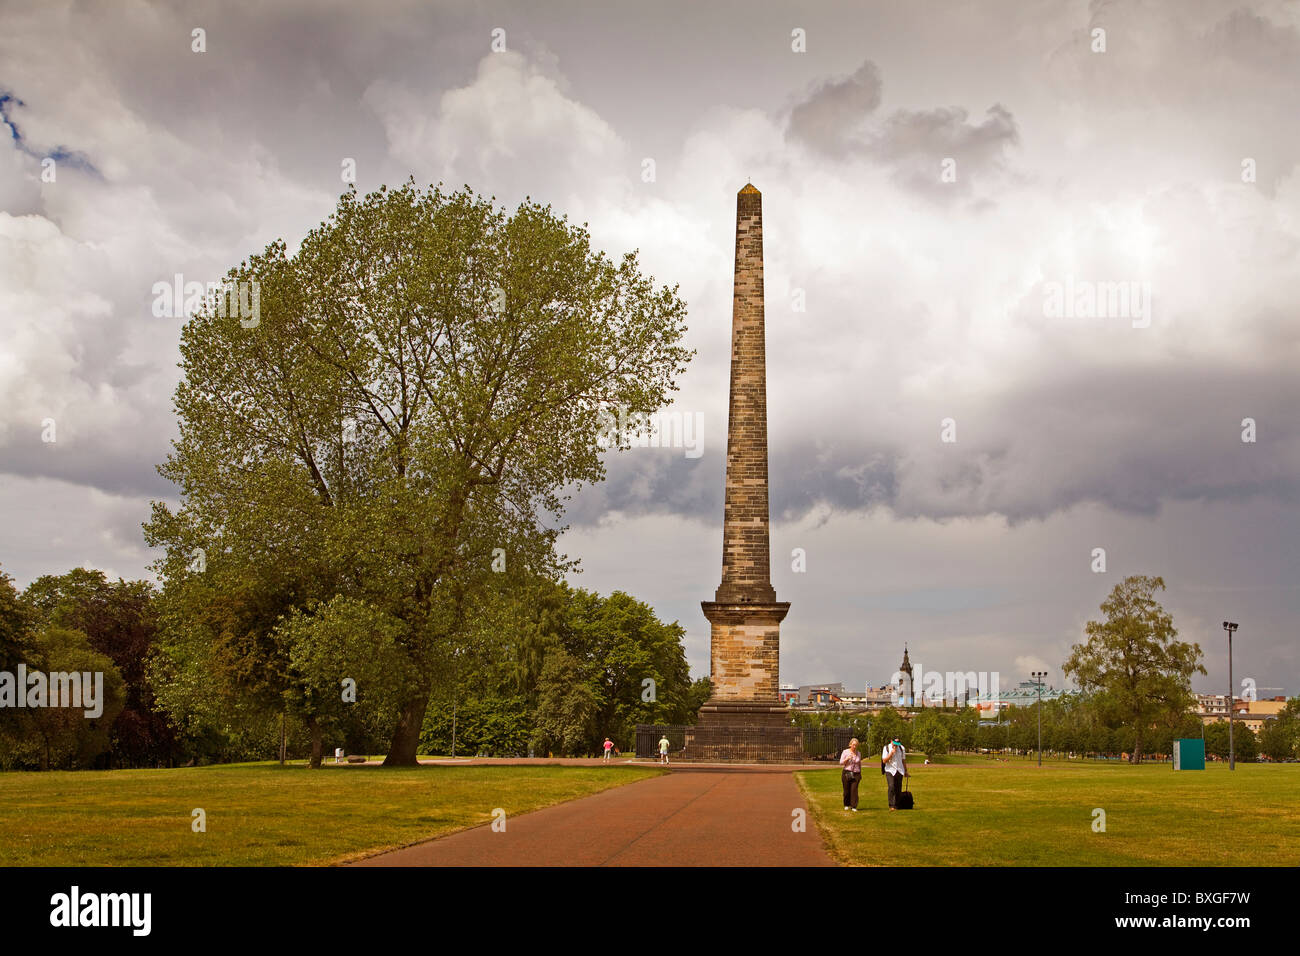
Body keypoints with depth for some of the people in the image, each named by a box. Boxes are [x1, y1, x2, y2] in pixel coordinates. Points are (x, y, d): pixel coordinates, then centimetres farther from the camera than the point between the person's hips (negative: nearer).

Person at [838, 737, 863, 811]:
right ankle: (847, 805, 19)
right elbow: (841, 763, -1)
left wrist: (860, 774, 22)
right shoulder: (845, 752, 2)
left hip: (856, 774, 1)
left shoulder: (858, 754, 11)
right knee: (846, 790, 1)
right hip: (846, 773, -1)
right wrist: (847, 759, -17)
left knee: (854, 790, -10)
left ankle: (854, 807, -7)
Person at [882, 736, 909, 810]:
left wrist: (906, 771, 20)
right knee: (891, 787, -19)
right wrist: (891, 753, -19)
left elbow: (903, 760, 16)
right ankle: (891, 805, -19)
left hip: (899, 771, 3)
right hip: (890, 771, -3)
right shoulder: (887, 748, -3)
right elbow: (884, 760, -8)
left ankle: (896, 805, 8)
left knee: (898, 789, 0)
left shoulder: (901, 748, 6)